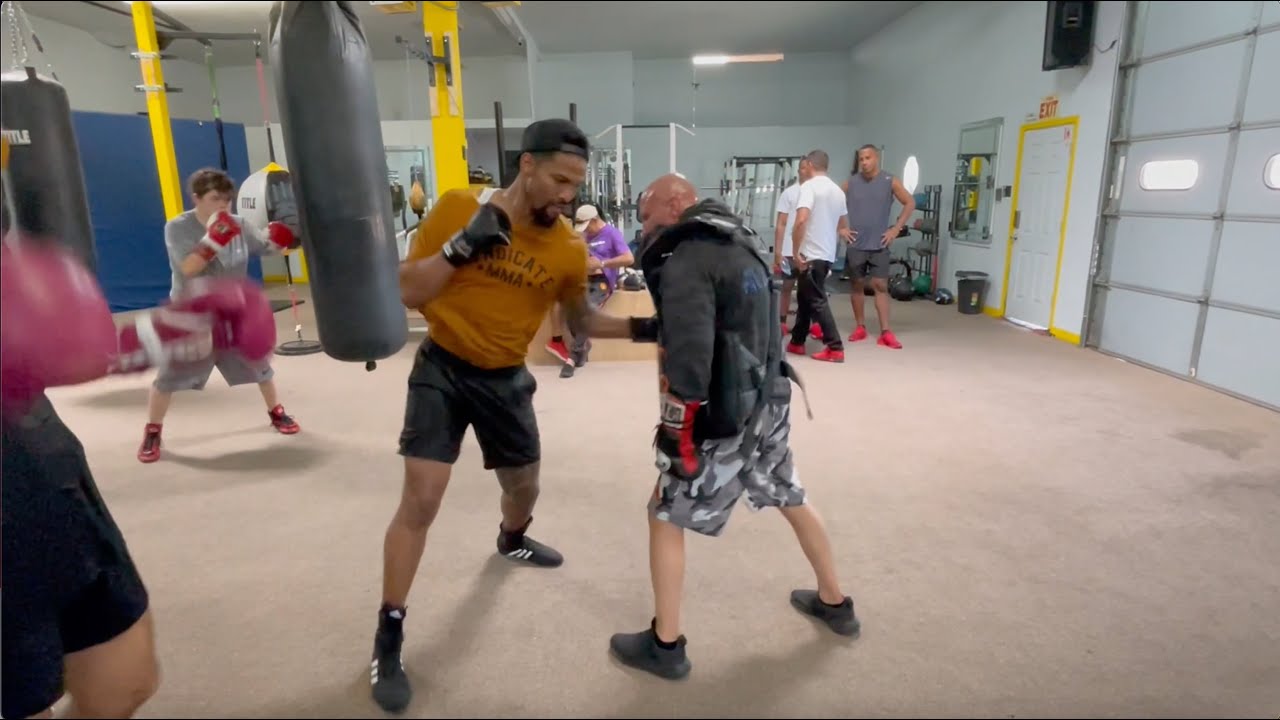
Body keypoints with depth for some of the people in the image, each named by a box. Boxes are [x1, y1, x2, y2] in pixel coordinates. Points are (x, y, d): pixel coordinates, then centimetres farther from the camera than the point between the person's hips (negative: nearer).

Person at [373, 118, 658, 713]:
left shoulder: (570, 250, -10)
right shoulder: (458, 208, -15)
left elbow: (580, 321, 5)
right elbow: (406, 294, -13)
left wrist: (640, 327, -11)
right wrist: (461, 246, -28)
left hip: (505, 379, 3)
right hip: (442, 368, -3)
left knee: (524, 487, 19)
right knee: (420, 499, -9)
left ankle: (511, 541, 58)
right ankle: (388, 639, 9)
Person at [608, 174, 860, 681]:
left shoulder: (686, 260, -18)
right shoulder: (742, 243, 9)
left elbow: (688, 357, -28)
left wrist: (674, 429, -20)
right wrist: (652, 326, 10)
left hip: (723, 418, -9)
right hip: (768, 402, 9)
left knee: (665, 517, 8)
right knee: (792, 499, 25)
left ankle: (665, 646, 20)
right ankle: (835, 603, 45)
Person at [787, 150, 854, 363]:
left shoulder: (809, 186, -11)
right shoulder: (838, 190, 14)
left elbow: (801, 220, -25)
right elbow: (843, 225, 25)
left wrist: (796, 252, -18)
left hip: (811, 254, -8)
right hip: (828, 253, 8)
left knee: (817, 301, -4)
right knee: (804, 297, 18)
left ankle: (835, 348, -4)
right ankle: (797, 342, 26)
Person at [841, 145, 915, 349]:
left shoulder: (890, 181, -2)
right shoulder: (851, 182, 2)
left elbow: (910, 203, 4)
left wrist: (896, 228, -3)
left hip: (879, 244, -1)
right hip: (856, 244, 2)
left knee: (881, 286, -3)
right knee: (858, 285, 8)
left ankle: (886, 332, -2)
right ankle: (860, 328, 19)